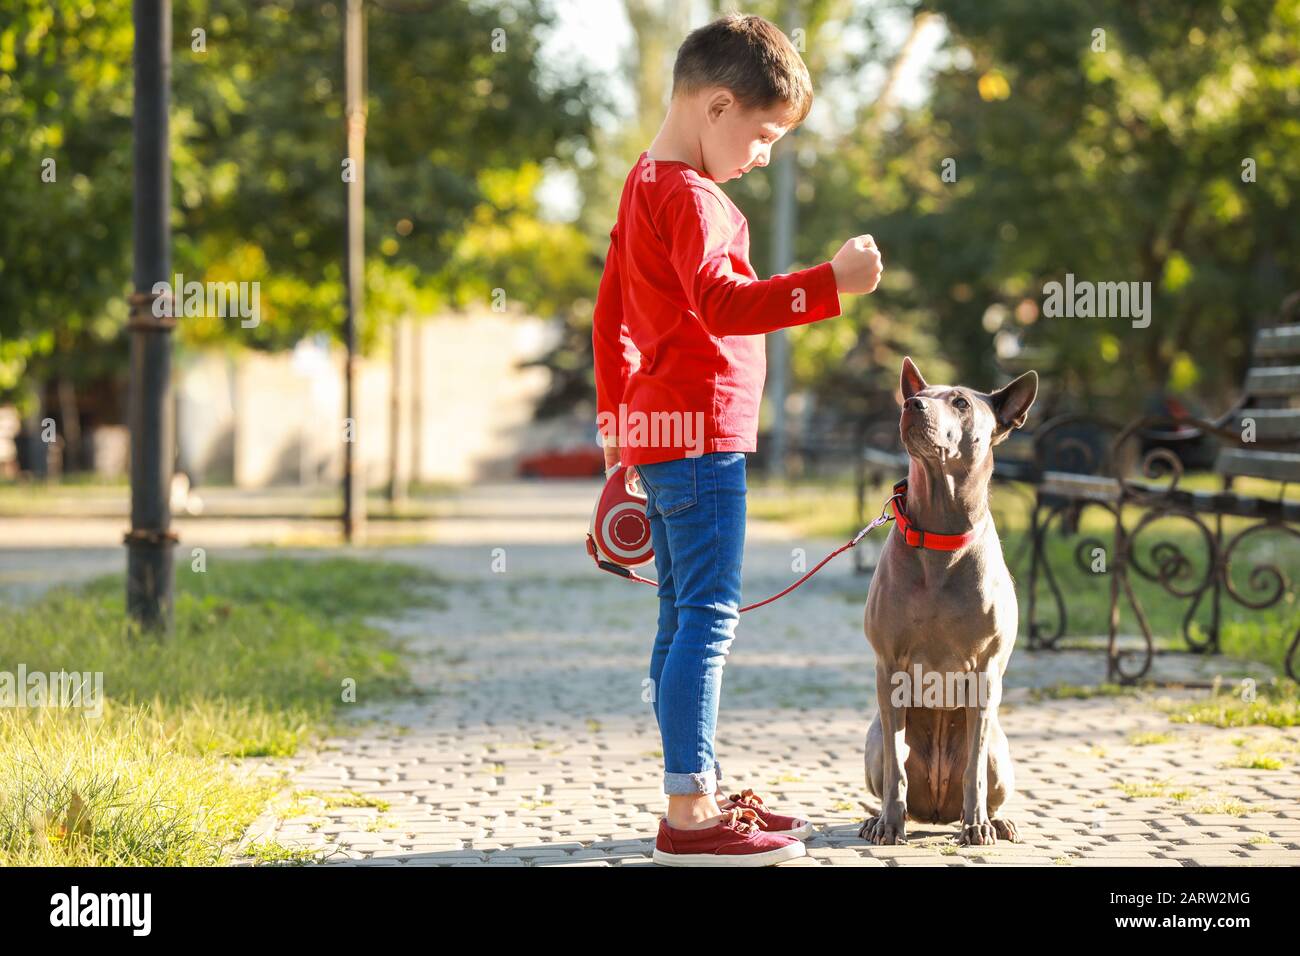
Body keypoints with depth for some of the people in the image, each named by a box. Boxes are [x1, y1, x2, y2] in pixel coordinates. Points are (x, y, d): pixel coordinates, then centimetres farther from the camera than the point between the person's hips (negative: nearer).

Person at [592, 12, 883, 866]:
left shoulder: (644, 186, 18)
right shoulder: (689, 195, -13)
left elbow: (610, 313, 24)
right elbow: (722, 303, -27)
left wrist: (616, 419, 28)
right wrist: (831, 284, -31)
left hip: (655, 428, 11)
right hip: (698, 429, -11)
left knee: (685, 619, 13)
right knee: (709, 617, -11)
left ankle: (704, 796, 19)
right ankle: (689, 815, -12)